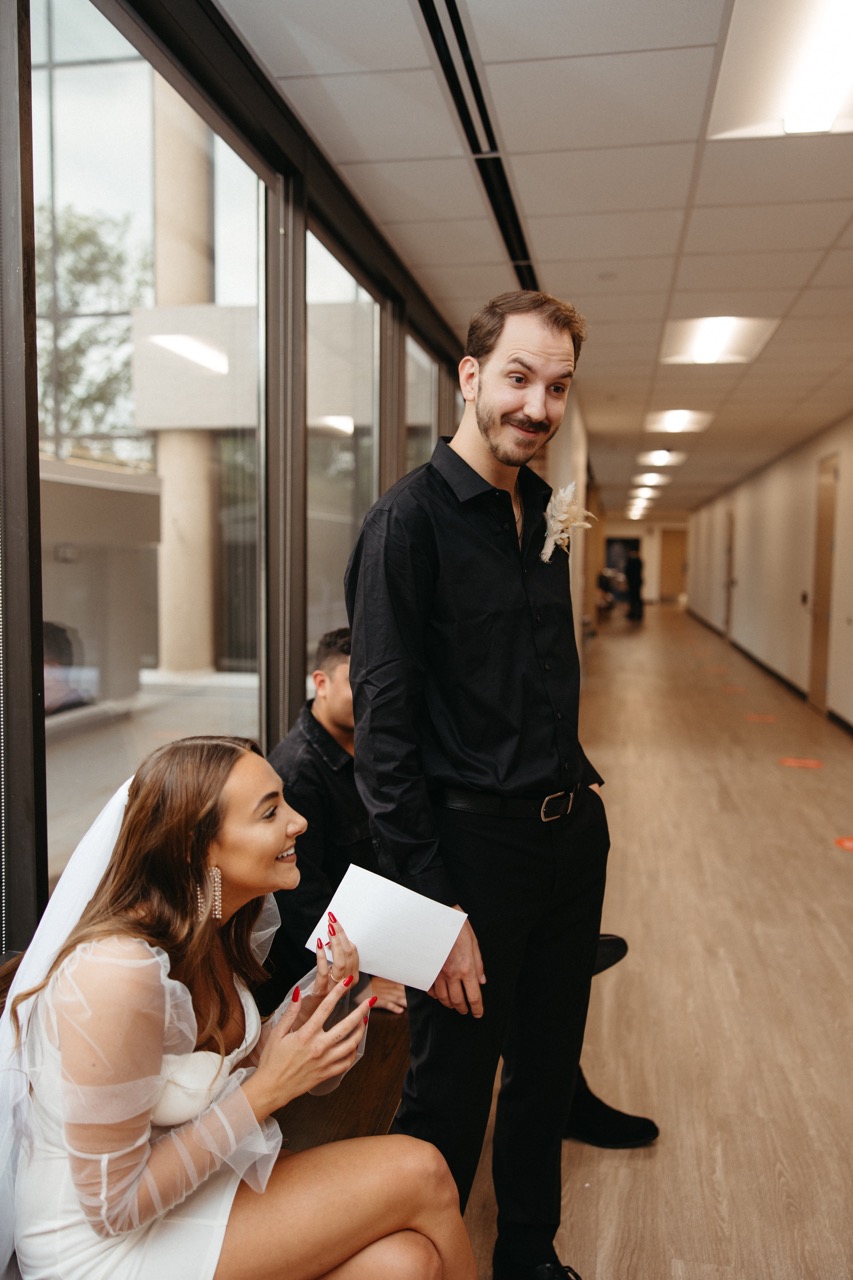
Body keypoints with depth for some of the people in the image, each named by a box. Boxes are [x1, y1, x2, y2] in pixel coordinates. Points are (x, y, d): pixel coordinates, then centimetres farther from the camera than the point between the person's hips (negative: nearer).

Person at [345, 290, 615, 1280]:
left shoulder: (544, 512, 9)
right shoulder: (410, 518, -15)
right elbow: (384, 724, -18)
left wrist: (577, 787, 10)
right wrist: (435, 906, -19)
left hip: (570, 831, 8)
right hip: (474, 844, -7)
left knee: (548, 1070, 22)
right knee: (450, 1094, 10)